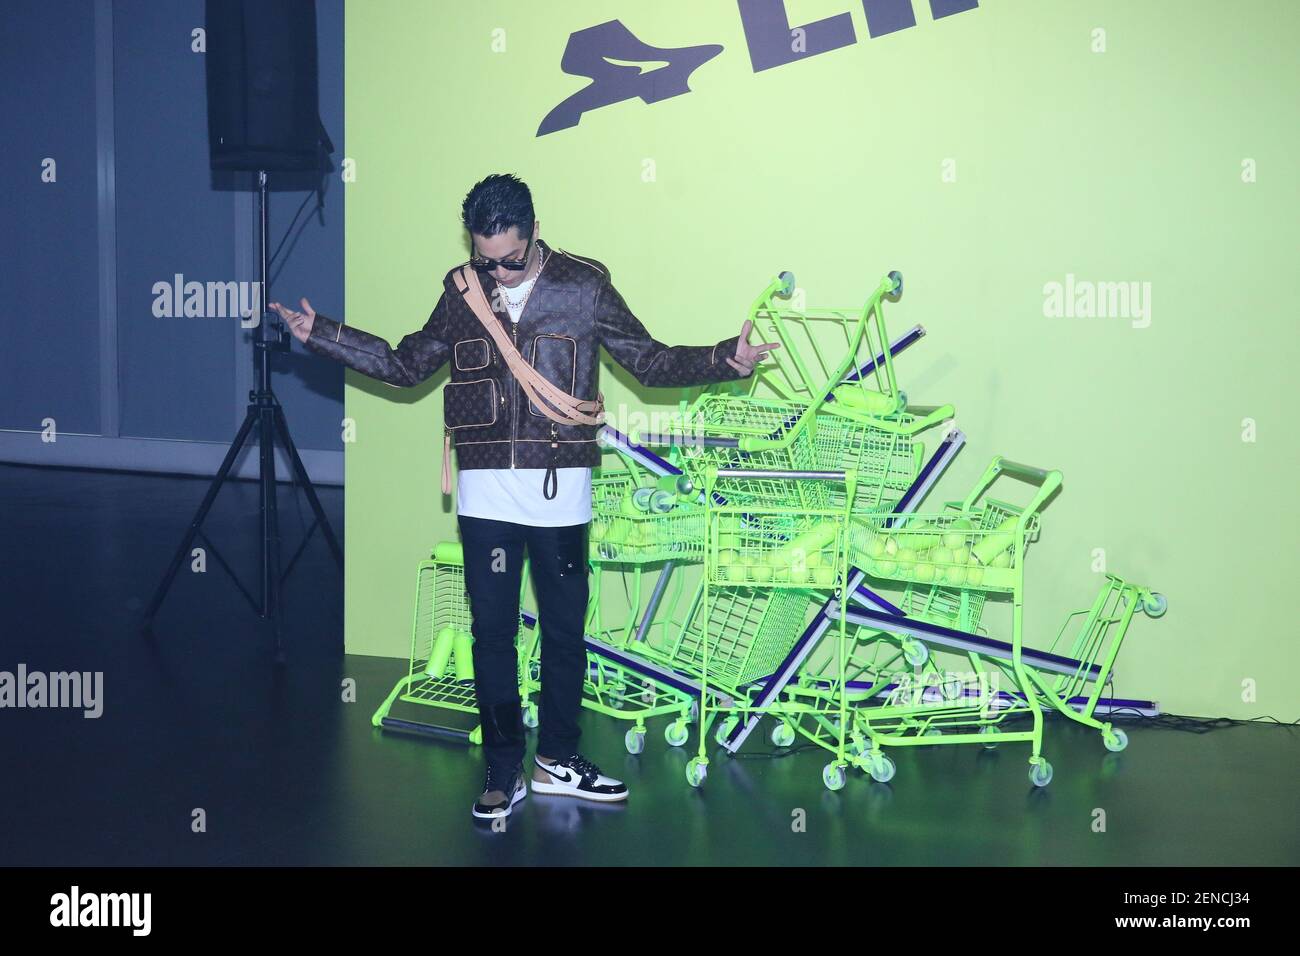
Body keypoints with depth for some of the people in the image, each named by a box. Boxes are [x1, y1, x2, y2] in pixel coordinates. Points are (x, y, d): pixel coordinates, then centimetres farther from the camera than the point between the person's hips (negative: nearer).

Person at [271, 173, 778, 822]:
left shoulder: (584, 287, -2)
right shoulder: (463, 292, 5)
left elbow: (650, 361, 2)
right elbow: (406, 365, 16)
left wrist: (723, 360, -13)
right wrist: (320, 334, 11)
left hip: (560, 493, -1)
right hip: (485, 494, 1)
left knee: (564, 631, 9)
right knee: (492, 634, 5)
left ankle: (556, 760, 25)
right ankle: (503, 774, 16)